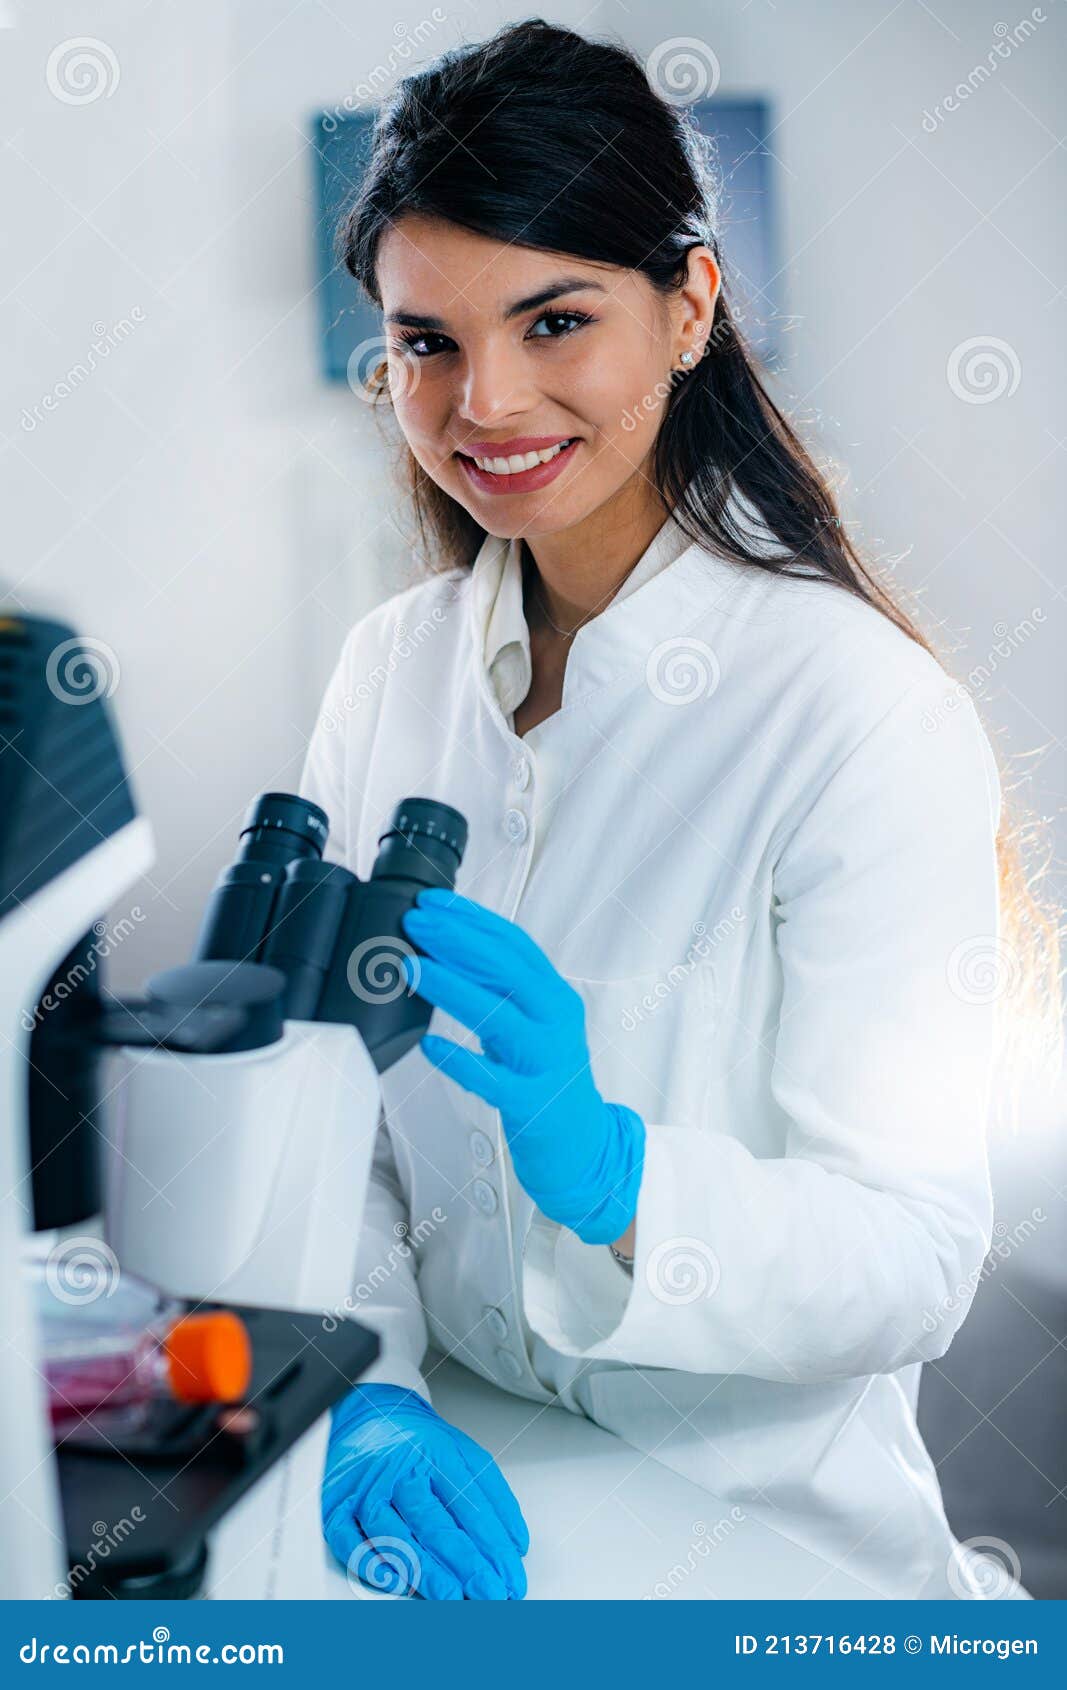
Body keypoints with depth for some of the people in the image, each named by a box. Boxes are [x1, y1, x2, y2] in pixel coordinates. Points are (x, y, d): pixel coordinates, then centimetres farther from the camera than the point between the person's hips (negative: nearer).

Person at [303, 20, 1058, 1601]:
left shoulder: (867, 714, -16)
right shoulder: (392, 666, 0)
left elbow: (915, 1262, -18)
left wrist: (602, 1165, -33)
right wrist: (363, 1398, -17)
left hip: (753, 1535, -2)